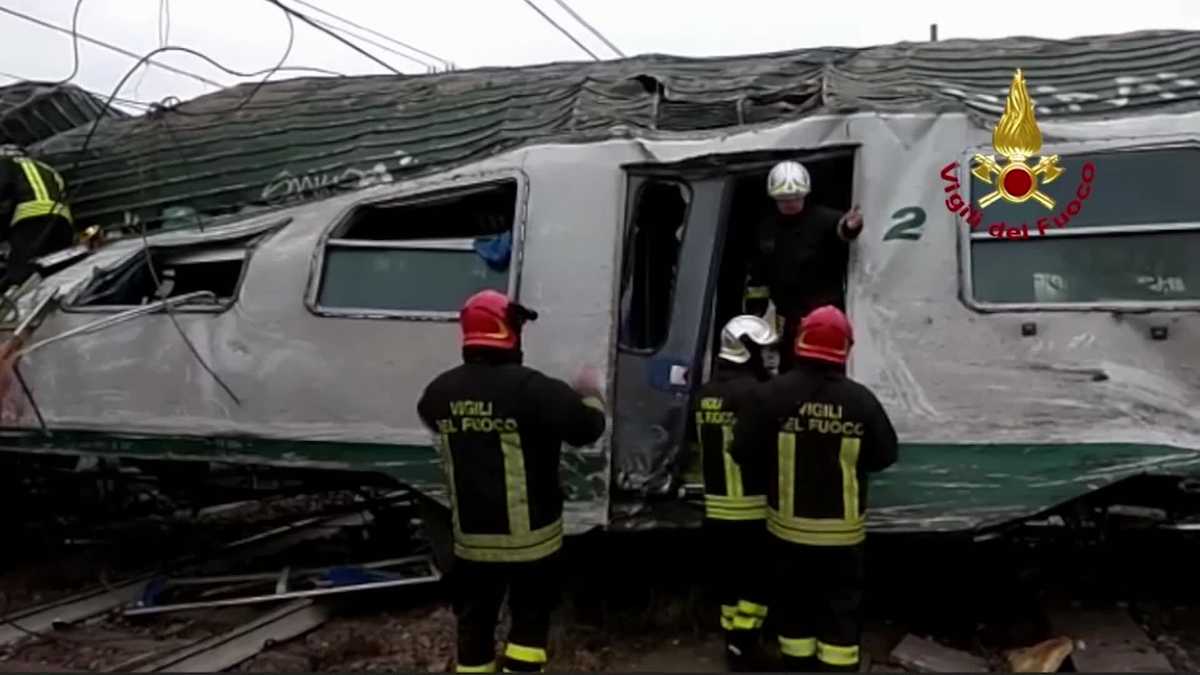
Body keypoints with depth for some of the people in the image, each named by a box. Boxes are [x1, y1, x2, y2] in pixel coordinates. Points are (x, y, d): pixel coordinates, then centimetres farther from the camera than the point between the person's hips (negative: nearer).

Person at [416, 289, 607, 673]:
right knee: (530, 618, 11)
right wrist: (590, 395, 9)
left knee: (474, 620, 17)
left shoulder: (439, 392, -3)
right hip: (530, 536, -4)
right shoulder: (534, 389, -19)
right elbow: (588, 428, -12)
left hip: (471, 536, 4)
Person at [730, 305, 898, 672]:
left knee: (794, 607, 15)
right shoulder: (861, 400, -11)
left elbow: (743, 453, -8)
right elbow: (884, 456, 0)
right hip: (842, 531, 0)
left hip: (789, 527, 1)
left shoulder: (770, 394, -13)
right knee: (841, 612, 9)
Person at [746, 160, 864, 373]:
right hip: (788, 314, 5)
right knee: (788, 367, 16)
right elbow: (757, 274, 15)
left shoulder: (823, 218, -9)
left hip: (825, 310, -5)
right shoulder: (767, 228, 8)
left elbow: (839, 227, -33)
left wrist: (848, 226, -57)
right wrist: (753, 311, 13)